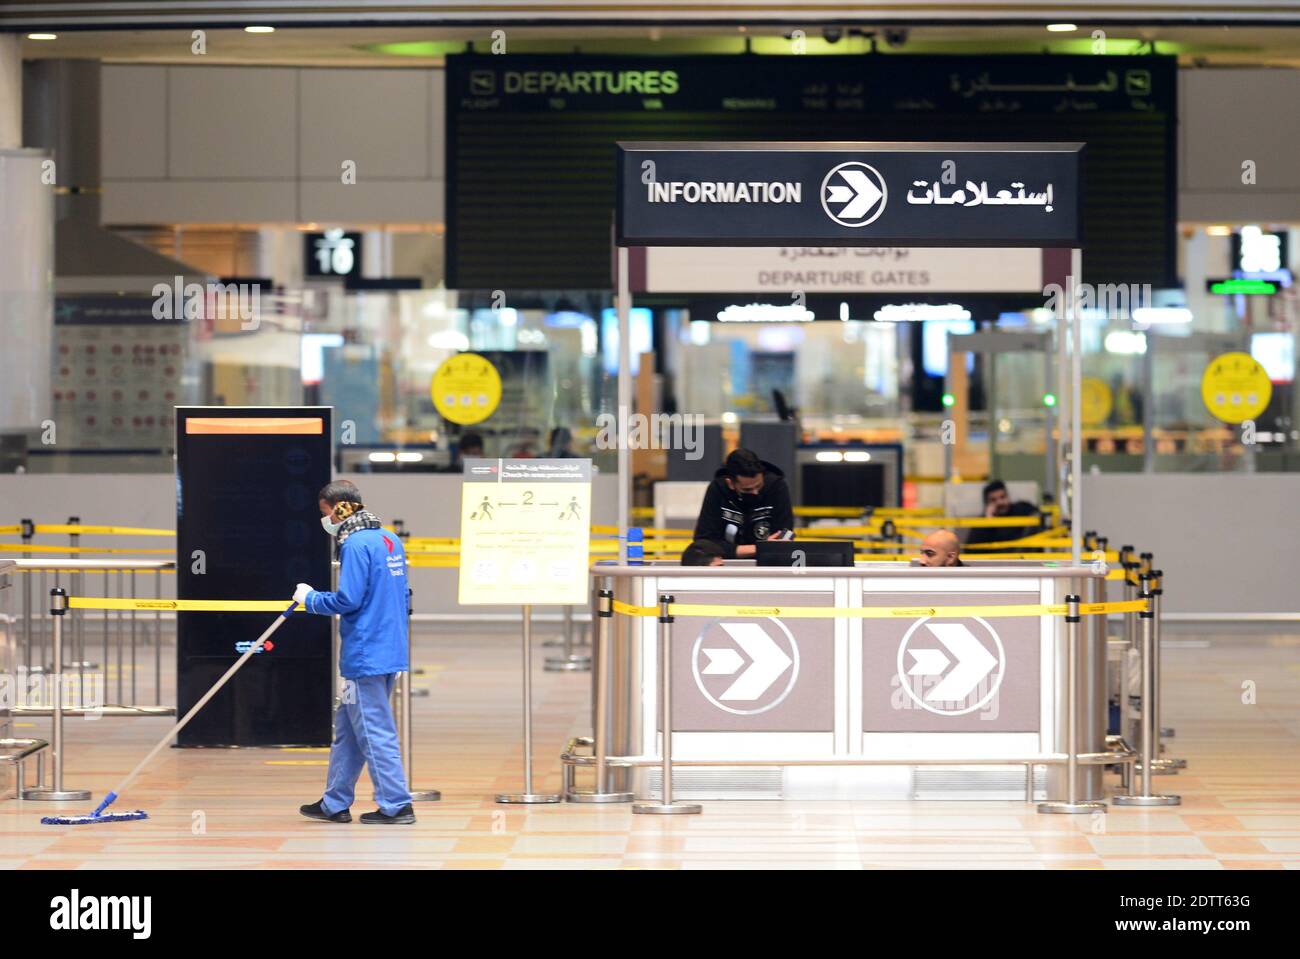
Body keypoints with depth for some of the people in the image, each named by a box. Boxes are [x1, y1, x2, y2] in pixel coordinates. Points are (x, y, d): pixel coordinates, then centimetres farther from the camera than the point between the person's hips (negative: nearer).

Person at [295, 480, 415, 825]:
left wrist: (310, 598, -3)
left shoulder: (356, 544, -15)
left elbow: (347, 600, -20)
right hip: (389, 651, 9)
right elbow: (401, 597, 18)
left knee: (374, 732, -3)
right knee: (347, 728, 15)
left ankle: (396, 805, 0)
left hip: (366, 654, -9)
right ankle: (334, 804, 20)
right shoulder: (390, 540, 12)